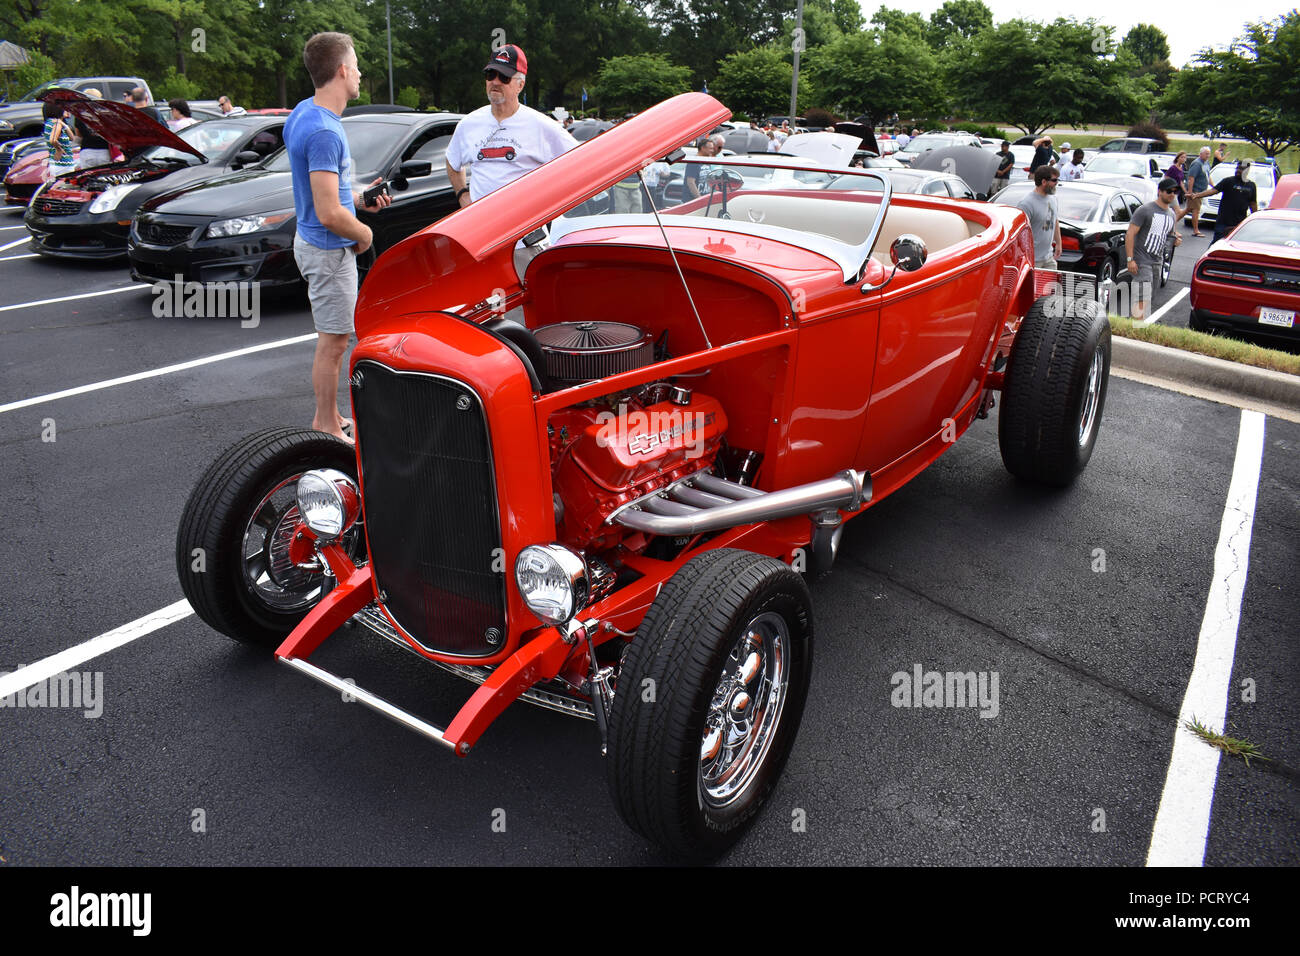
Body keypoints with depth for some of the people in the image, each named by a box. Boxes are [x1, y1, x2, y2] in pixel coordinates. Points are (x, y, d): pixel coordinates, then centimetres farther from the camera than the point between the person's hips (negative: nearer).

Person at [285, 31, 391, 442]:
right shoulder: (324, 131, -24)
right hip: (329, 249, -10)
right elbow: (329, 214, -27)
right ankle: (327, 427, 14)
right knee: (332, 342, 1)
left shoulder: (302, 112, 8)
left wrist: (358, 199, 8)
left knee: (331, 338, 18)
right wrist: (364, 233, -10)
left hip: (311, 241, 10)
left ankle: (329, 418, 30)